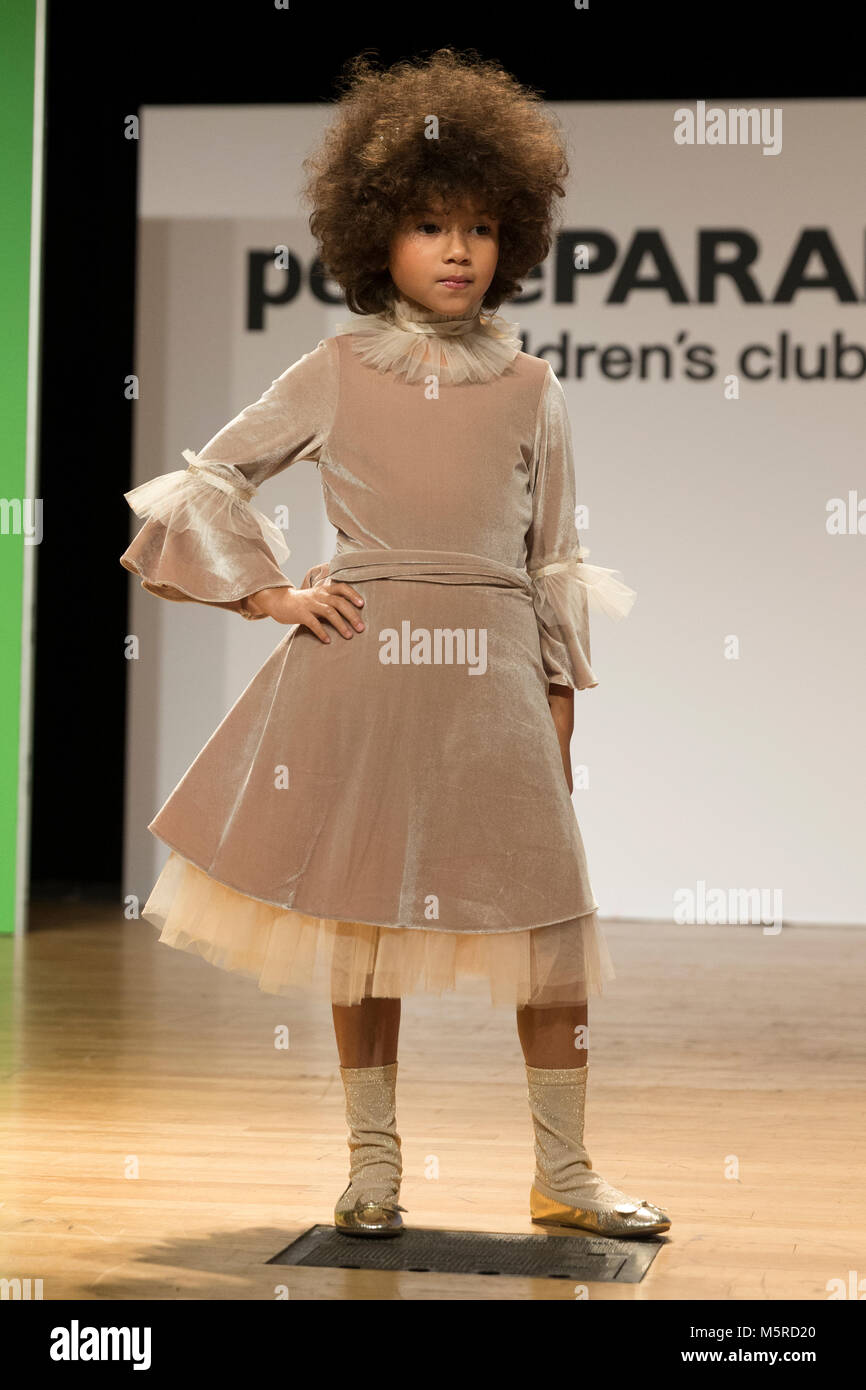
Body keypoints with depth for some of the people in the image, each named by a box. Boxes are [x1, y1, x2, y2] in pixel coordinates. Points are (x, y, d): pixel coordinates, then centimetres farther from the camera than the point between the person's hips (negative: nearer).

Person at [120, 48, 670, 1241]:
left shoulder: (531, 391, 7)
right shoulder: (337, 374, 3)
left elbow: (556, 561, 10)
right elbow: (205, 484, 9)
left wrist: (560, 702, 7)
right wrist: (266, 594, -1)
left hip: (496, 680, 1)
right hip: (359, 669, -1)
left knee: (548, 916, -1)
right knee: (361, 917, 5)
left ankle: (563, 1174, 11)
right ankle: (373, 1168, 17)